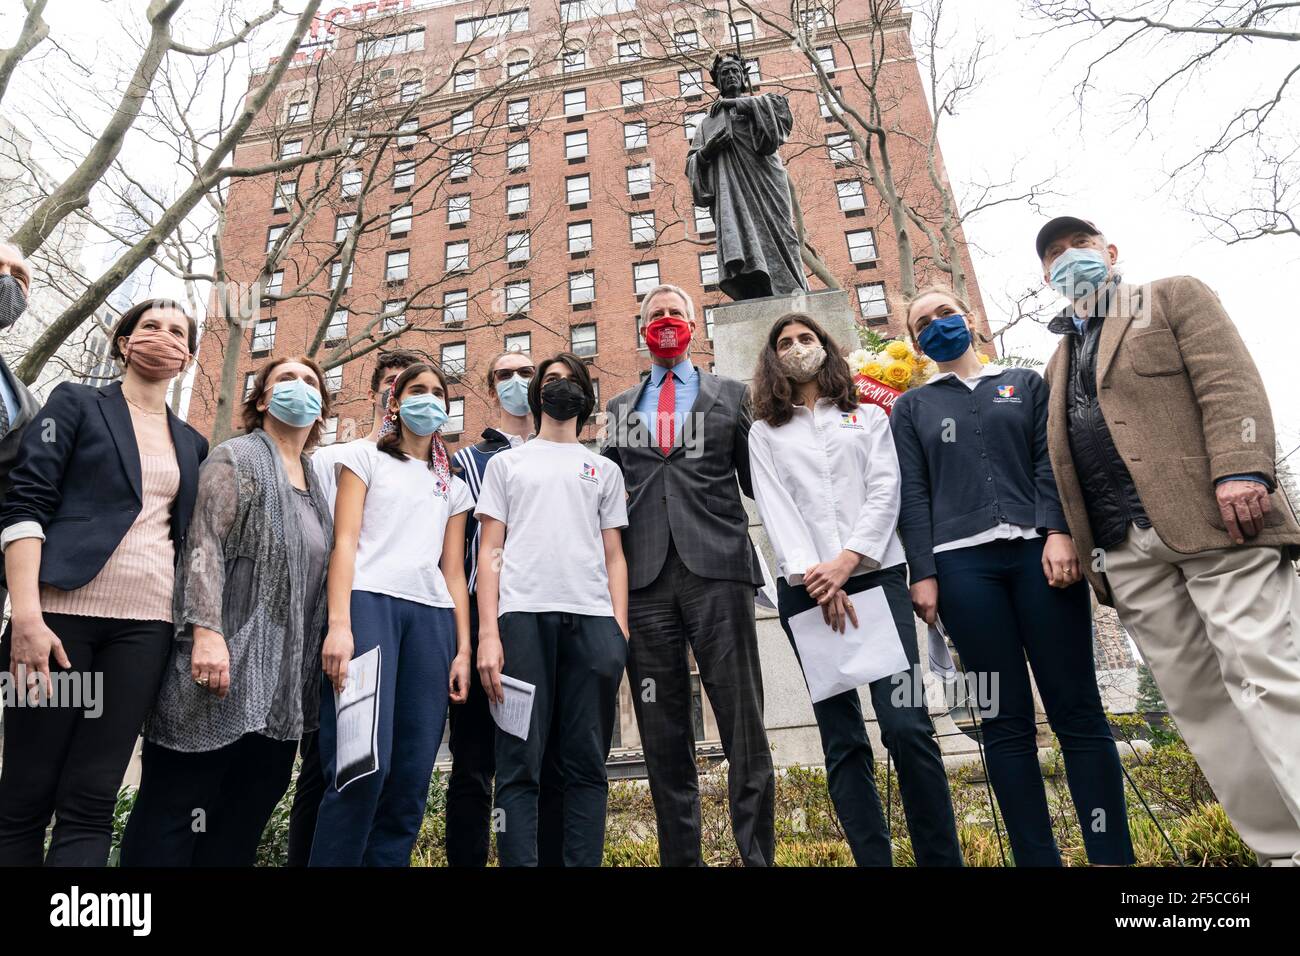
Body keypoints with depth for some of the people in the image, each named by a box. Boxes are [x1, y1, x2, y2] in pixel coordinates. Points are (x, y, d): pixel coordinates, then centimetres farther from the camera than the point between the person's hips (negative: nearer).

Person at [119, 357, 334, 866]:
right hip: (228, 662, -6)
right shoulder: (236, 457, 0)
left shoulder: (318, 484, 18)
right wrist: (206, 630, -23)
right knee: (172, 807, 0)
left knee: (245, 818, 10)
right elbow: (204, 545, -12)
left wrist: (323, 655, 16)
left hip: (284, 680, 7)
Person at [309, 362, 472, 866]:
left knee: (412, 778, -1)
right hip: (369, 602, -4)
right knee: (363, 766, -15)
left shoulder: (453, 485, 24)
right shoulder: (366, 457, 14)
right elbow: (344, 542, 1)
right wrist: (339, 625, -12)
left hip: (433, 617, 4)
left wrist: (463, 649, 7)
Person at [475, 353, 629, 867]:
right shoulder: (507, 462, 19)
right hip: (522, 615, -1)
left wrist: (620, 629, 1)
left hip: (592, 618, 1)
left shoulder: (605, 469, 23)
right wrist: (487, 632, -4)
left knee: (587, 764, 1)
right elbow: (490, 551, 9)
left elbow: (613, 556, 16)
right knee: (520, 764, -3)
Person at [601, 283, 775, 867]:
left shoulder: (731, 395, 16)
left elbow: (755, 479, 13)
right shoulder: (618, 408, 21)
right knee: (663, 734, 4)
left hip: (717, 569, -1)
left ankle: (757, 854, 7)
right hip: (645, 577, 2)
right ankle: (680, 856, 14)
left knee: (743, 723, -4)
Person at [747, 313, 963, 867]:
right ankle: (872, 858, 6)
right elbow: (775, 509, 2)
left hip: (875, 574, 0)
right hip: (807, 588, 0)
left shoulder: (869, 418, 18)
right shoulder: (764, 433, 16)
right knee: (842, 738, 0)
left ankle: (941, 857, 0)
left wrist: (846, 562, -11)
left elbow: (885, 491, 4)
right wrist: (814, 574, -13)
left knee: (907, 724, -11)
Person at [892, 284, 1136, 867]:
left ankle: (1112, 855, 5)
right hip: (963, 563, 0)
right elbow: (913, 494, 8)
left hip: (1039, 551, 1)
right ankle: (1038, 858, 6)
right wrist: (923, 574, -3)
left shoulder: (1025, 383, 20)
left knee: (1077, 709, -2)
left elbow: (1052, 462, 7)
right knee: (1006, 720, 0)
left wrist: (1059, 532, -10)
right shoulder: (911, 407, 18)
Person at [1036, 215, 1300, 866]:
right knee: (1197, 701, 4)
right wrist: (1084, 549, 11)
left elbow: (1230, 382, -3)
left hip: (1211, 522, -5)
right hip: (1125, 549, 5)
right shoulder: (1059, 361, 27)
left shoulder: (1174, 297, 14)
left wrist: (1240, 470, -19)